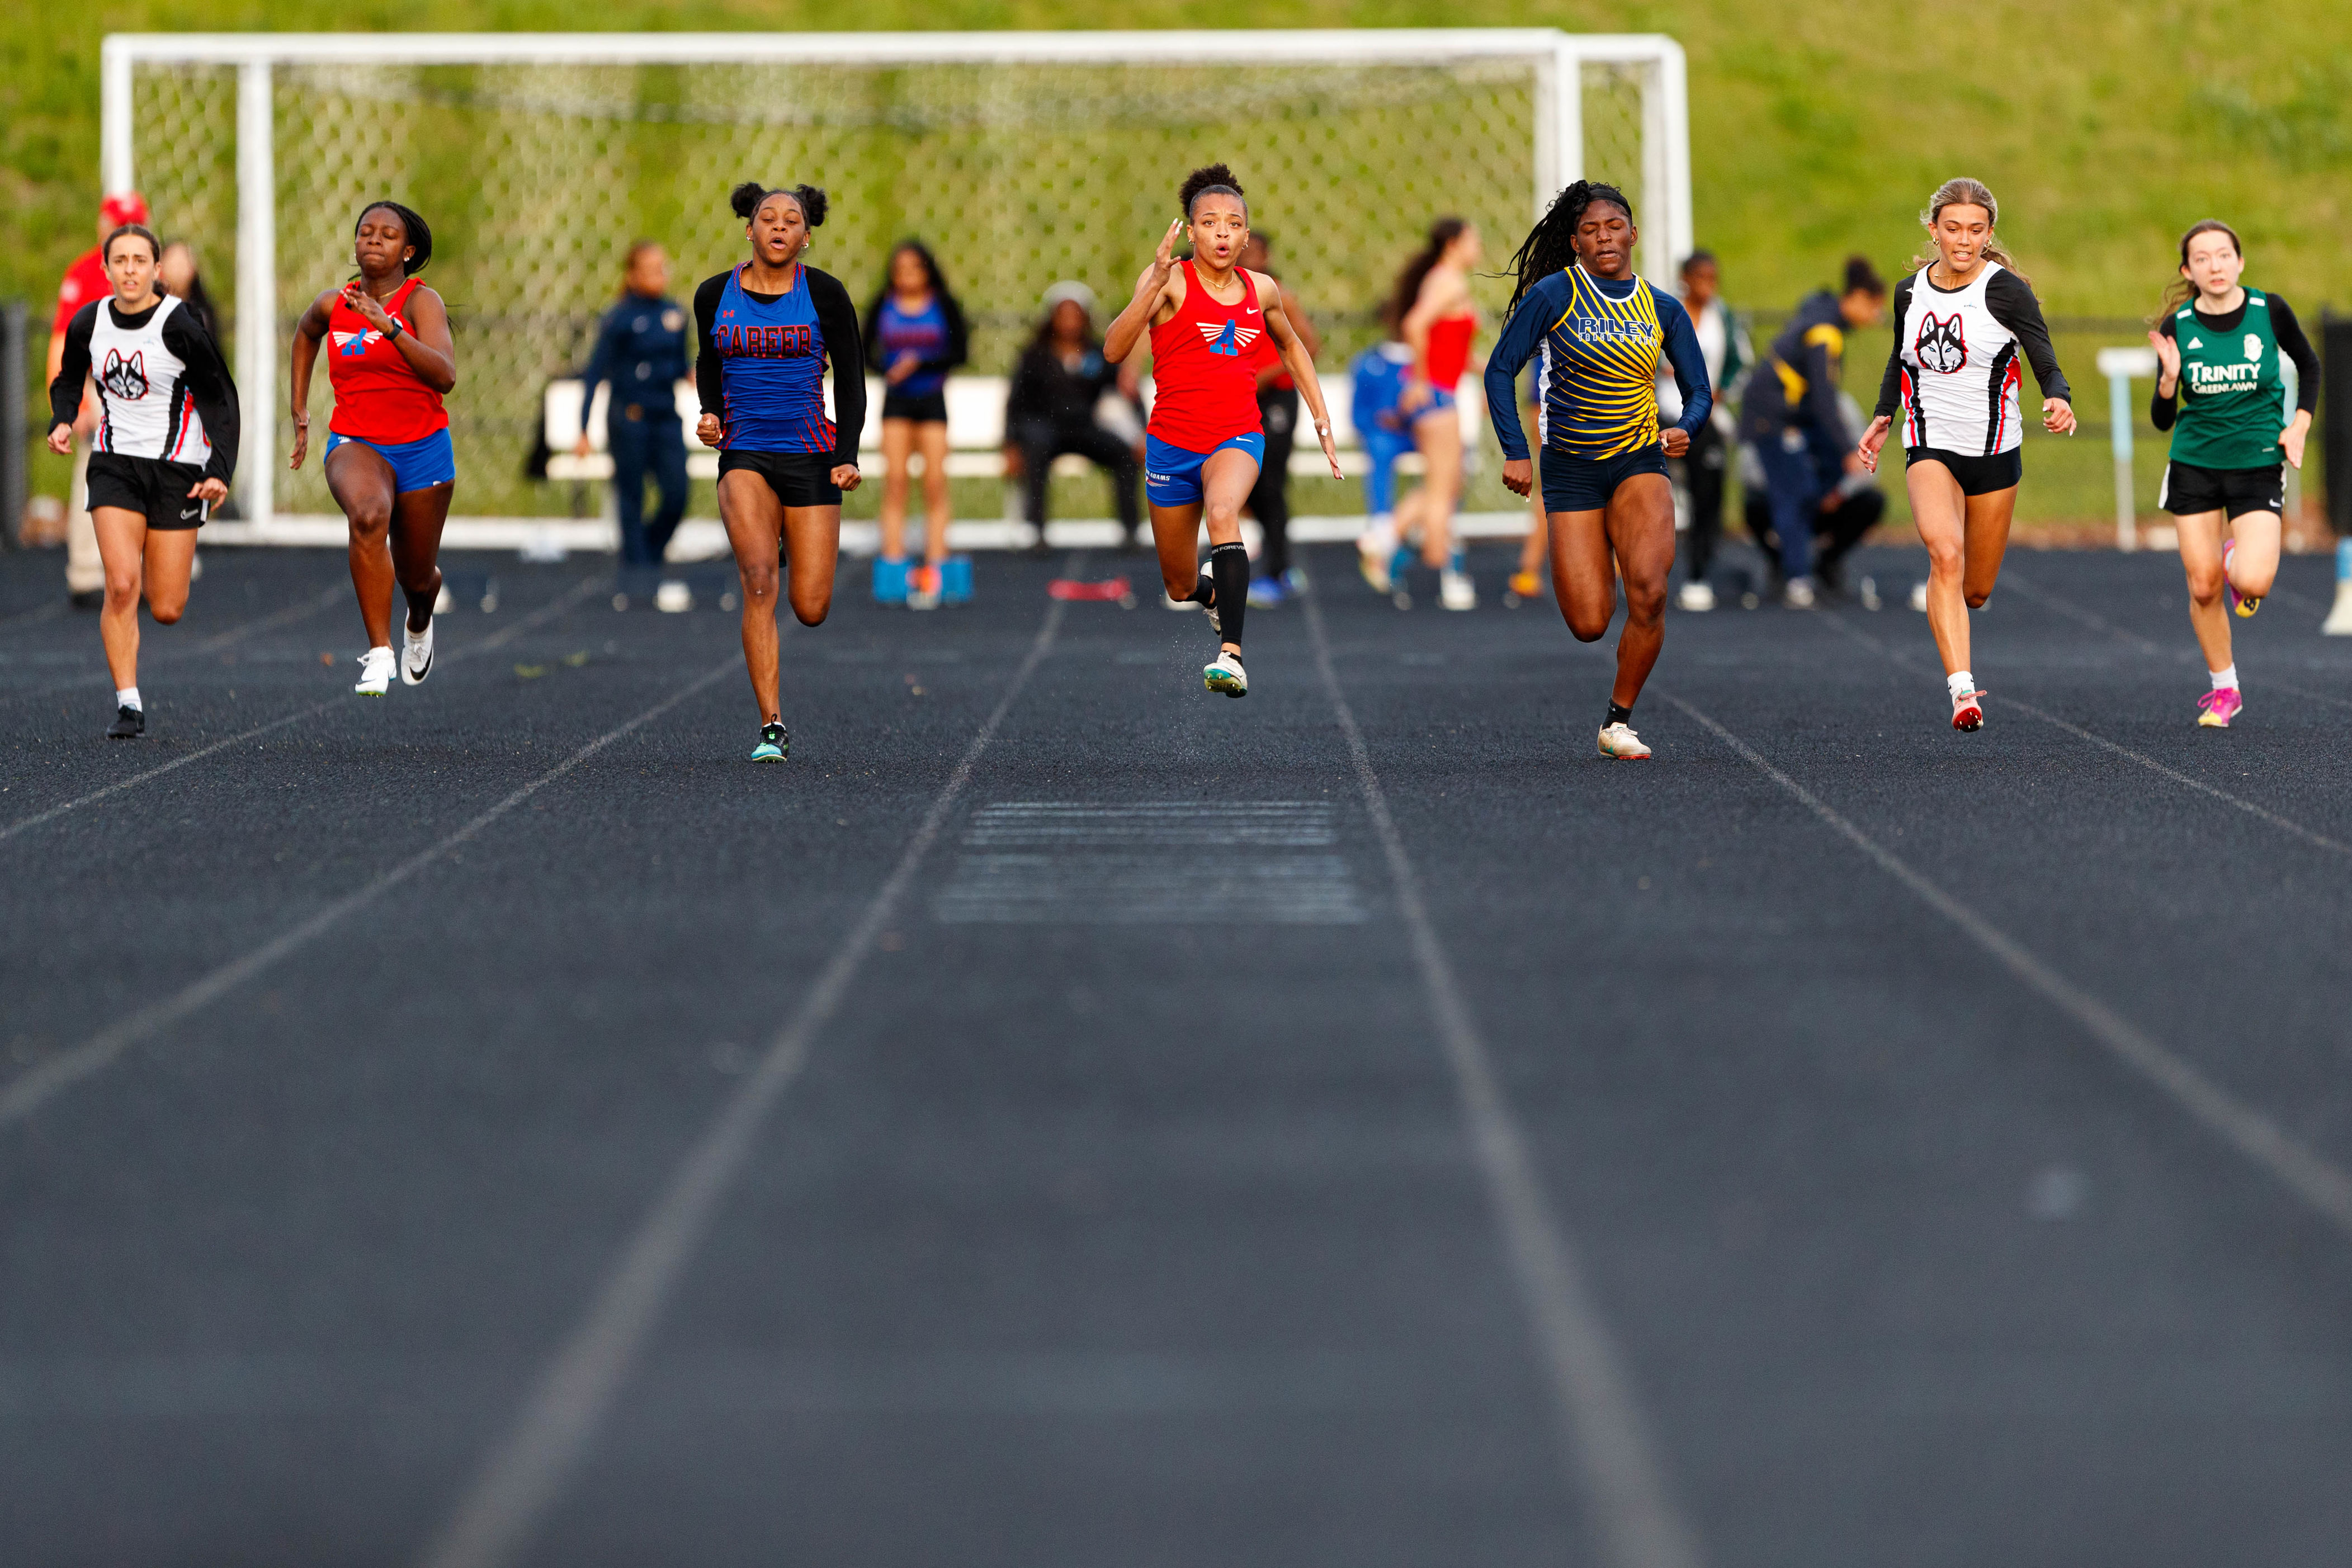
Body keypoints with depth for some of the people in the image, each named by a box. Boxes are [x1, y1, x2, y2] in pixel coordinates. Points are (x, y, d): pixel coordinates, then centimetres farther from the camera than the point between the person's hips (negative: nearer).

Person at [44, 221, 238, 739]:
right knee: (121, 584, -18)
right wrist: (62, 421, -3)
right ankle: (128, 704, -9)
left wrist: (222, 471, -17)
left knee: (166, 611, 1)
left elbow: (220, 399, -8)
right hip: (115, 463, 2)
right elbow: (69, 379, 18)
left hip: (178, 467, -2)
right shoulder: (89, 323, -2)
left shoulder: (181, 326, -14)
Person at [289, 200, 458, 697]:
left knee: (417, 577, 13)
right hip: (356, 444, 0)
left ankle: (418, 624, 54)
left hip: (422, 449, 0)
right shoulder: (333, 305, -1)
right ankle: (379, 655, -33)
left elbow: (445, 376, -27)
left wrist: (390, 327, -36)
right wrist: (300, 417, 23)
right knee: (368, 515, -35)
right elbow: (305, 334, 25)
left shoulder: (422, 302, -12)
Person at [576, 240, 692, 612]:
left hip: (666, 417, 5)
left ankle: (647, 558, 18)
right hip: (629, 419, -5)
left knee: (677, 495, -5)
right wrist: (583, 431, -7)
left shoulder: (675, 314, 7)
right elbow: (594, 374, -4)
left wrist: (692, 374, -4)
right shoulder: (620, 318, -7)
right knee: (632, 501, 0)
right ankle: (635, 583, 4)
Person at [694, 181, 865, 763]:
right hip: (744, 455, 0)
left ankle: (800, 546, 39)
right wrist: (710, 413, 2)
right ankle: (772, 729, -20)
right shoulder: (715, 295, 3)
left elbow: (850, 378, 2)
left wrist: (848, 456, -8)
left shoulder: (824, 293, -2)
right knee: (759, 581, -23)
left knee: (811, 610, -1)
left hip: (811, 455, 0)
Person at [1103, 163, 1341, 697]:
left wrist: (1322, 420, 20)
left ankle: (1231, 654, -43)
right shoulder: (1171, 281, -7)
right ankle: (1213, 589, 51)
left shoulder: (1261, 290, 6)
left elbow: (1293, 348, 27)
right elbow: (1114, 351, -20)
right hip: (1172, 442, 0)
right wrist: (1156, 283, -31)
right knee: (1180, 589, 11)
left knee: (1222, 513, -35)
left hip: (1237, 438, 0)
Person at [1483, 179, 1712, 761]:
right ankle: (1597, 566, 35)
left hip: (1640, 464, 1)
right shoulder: (1553, 294, -7)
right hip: (1571, 471, -1)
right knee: (1589, 625, -5)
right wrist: (1514, 451, -13)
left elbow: (1699, 391, 10)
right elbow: (1501, 369, -4)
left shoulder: (1664, 309, 2)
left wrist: (1684, 430, -13)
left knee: (1649, 592, -25)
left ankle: (1618, 721, -6)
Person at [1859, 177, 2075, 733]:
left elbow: (2048, 366, -13)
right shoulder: (1909, 292, 2)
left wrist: (2059, 401, -34)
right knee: (1945, 552, -28)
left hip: (1995, 452, 0)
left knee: (1975, 591, 10)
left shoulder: (2006, 290, -10)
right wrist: (1884, 416, 8)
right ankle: (1962, 689, -32)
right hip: (1930, 449, 0)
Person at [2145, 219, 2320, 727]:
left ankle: (2239, 565, 19)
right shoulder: (2177, 327, -6)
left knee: (2253, 583, -19)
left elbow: (2309, 365, 11)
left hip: (2258, 462, -1)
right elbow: (2162, 420, -3)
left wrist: (2300, 424, 0)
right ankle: (2224, 689, 21)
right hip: (2195, 462, 1)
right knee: (2203, 587, 1)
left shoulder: (2269, 311, -8)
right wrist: (2169, 381, -22)